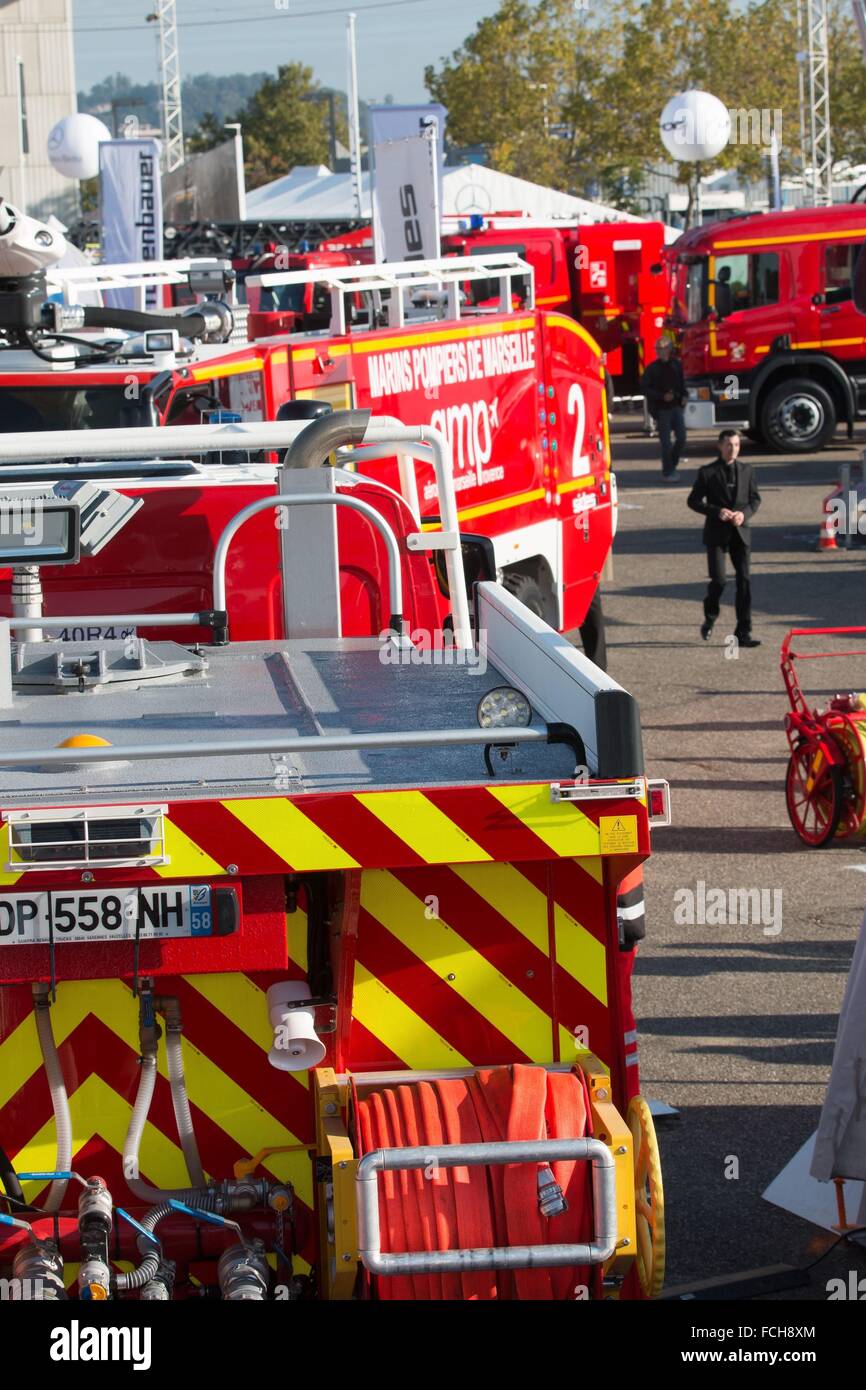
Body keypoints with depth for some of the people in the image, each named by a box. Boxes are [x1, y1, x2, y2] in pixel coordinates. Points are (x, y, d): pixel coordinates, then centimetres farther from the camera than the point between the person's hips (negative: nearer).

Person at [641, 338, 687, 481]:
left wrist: (683, 396, 1)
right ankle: (668, 473, 7)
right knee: (666, 442, -1)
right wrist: (662, 396, -17)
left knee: (681, 438, 0)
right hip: (661, 409, -4)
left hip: (676, 406, 4)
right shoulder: (652, 368, -6)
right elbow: (645, 388, -8)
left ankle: (672, 465, 21)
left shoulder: (675, 365, 6)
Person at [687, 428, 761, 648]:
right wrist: (717, 511, -16)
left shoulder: (746, 470, 7)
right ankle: (710, 617, 20)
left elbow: (755, 498, 10)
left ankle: (744, 632, 0)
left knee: (744, 580, -3)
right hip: (717, 532, -3)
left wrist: (744, 513, -10)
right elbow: (694, 501, -1)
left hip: (740, 532, 3)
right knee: (719, 580, -11)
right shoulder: (707, 472, -2)